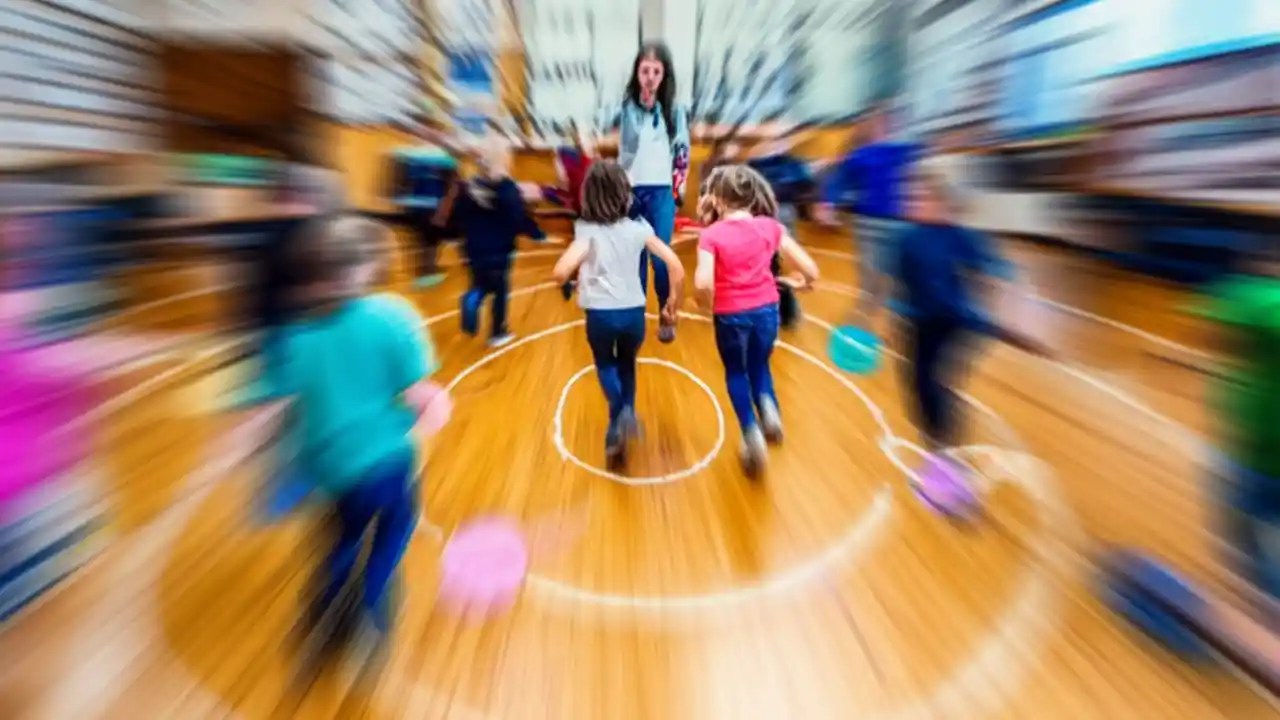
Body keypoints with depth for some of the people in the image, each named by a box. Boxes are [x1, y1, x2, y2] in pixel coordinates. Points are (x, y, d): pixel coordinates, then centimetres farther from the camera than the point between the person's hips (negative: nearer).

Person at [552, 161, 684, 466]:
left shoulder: (587, 231, -6)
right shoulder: (639, 228, 1)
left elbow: (561, 273, -20)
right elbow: (677, 267, -3)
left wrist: (574, 276, 3)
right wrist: (674, 303, 9)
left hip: (600, 314, -2)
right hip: (634, 313, 2)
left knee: (605, 365, 25)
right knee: (626, 363, 30)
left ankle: (619, 412, 1)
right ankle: (626, 412, 15)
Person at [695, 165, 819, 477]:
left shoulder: (712, 234, -10)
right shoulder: (771, 226, -1)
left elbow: (703, 283, -24)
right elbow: (811, 269, -3)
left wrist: (708, 304, -3)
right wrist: (802, 283, 19)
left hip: (730, 315, -2)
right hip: (766, 310, 3)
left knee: (736, 372, 22)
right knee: (759, 365, 27)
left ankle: (751, 431, 10)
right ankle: (768, 405, -2)